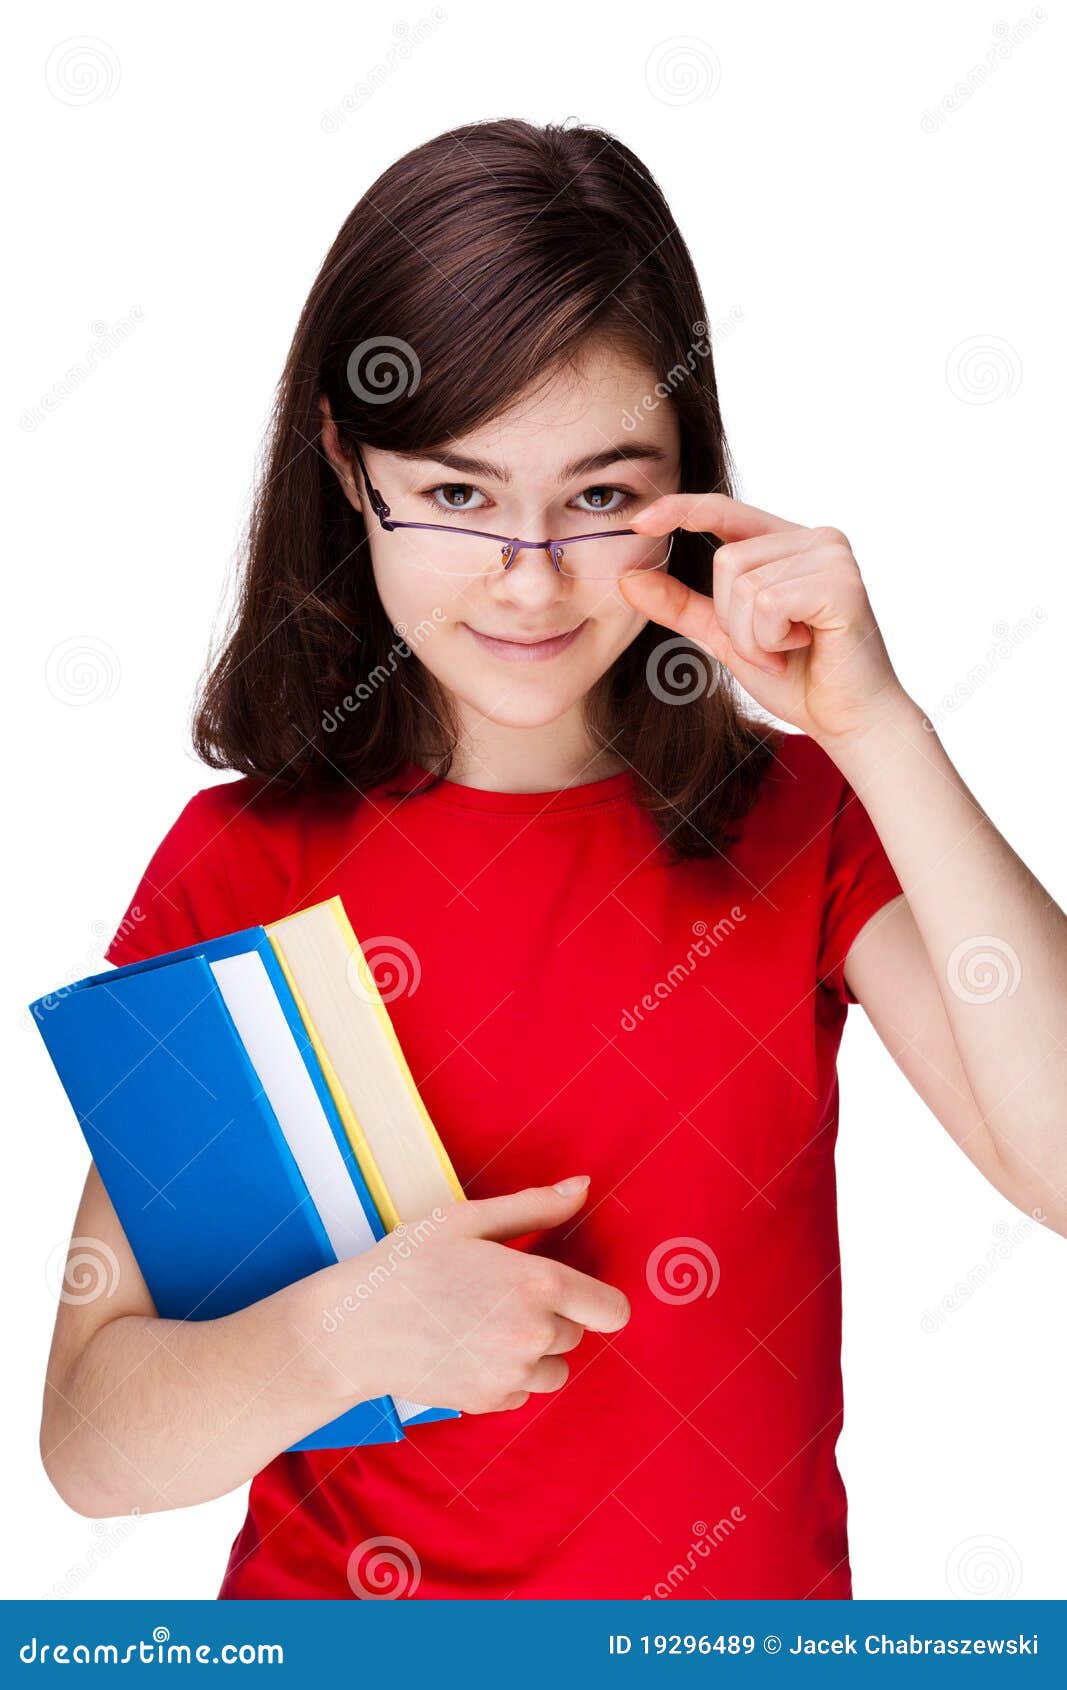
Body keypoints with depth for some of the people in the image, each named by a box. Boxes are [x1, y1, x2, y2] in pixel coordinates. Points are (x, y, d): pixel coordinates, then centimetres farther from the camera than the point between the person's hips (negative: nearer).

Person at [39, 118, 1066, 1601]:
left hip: (752, 1595, 1)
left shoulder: (798, 819, -2)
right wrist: (341, 1335, -23)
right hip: (340, 1593, 0)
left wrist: (878, 732, -19)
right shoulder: (237, 865, -5)